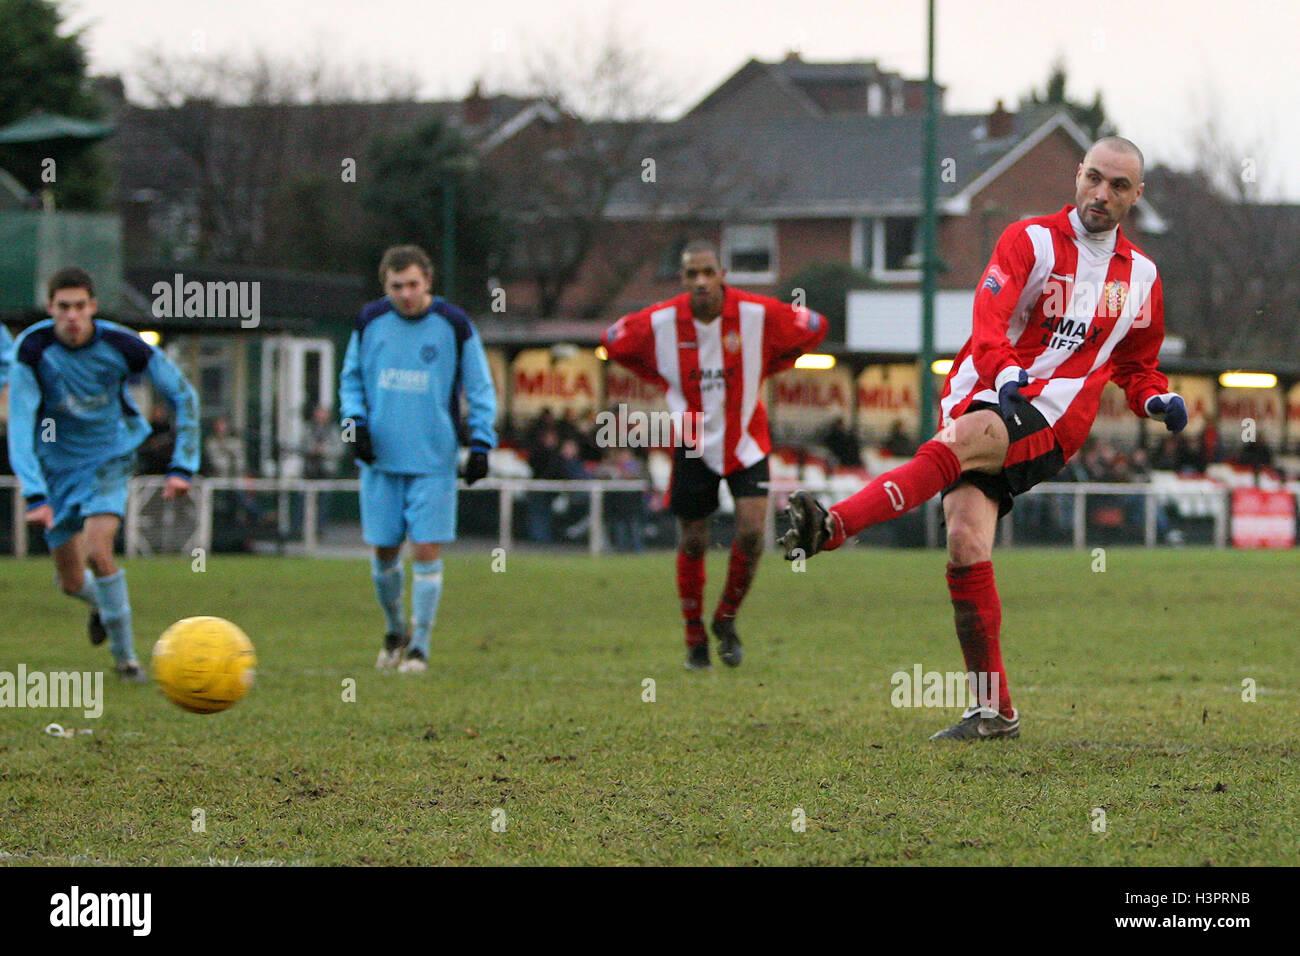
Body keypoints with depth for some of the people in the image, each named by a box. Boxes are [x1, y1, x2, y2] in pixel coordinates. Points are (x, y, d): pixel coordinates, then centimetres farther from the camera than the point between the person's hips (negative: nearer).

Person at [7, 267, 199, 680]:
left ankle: (125, 656, -7)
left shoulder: (120, 345, -19)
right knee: (72, 582, 5)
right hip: (56, 466, 1)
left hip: (109, 458, -1)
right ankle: (102, 604, 45)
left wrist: (182, 467, -11)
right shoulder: (32, 349, -22)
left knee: (97, 550, -25)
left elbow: (183, 394, -6)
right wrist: (35, 496, -35)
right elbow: (19, 428, -24)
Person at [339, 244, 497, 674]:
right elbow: (351, 378, 13)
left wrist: (481, 444, -5)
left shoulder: (454, 325, -4)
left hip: (434, 461, -2)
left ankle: (419, 647, 2)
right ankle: (395, 631, 29)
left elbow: (480, 388, 3)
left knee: (427, 551, -7)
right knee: (384, 550, 6)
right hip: (380, 459, 2)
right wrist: (355, 423, -3)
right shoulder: (370, 321, 1)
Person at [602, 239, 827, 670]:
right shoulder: (660, 323, -14)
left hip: (745, 440, 0)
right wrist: (666, 381, 4)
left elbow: (814, 329, 1)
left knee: (751, 533, -14)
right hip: (693, 444, 0)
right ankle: (695, 638, 20)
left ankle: (727, 619, 10)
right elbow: (612, 342, 5)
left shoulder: (757, 314, -15)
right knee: (693, 542, 3)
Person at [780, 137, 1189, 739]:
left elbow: (1136, 366, 30)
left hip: (1050, 419, -1)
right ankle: (995, 711, -4)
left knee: (956, 443, -33)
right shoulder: (1030, 241, 5)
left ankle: (829, 529, -51)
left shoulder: (1141, 277, 16)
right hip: (984, 399, 1)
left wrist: (1156, 400, 7)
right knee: (966, 547, -13)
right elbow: (988, 324, -12)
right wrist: (1006, 372, -33)